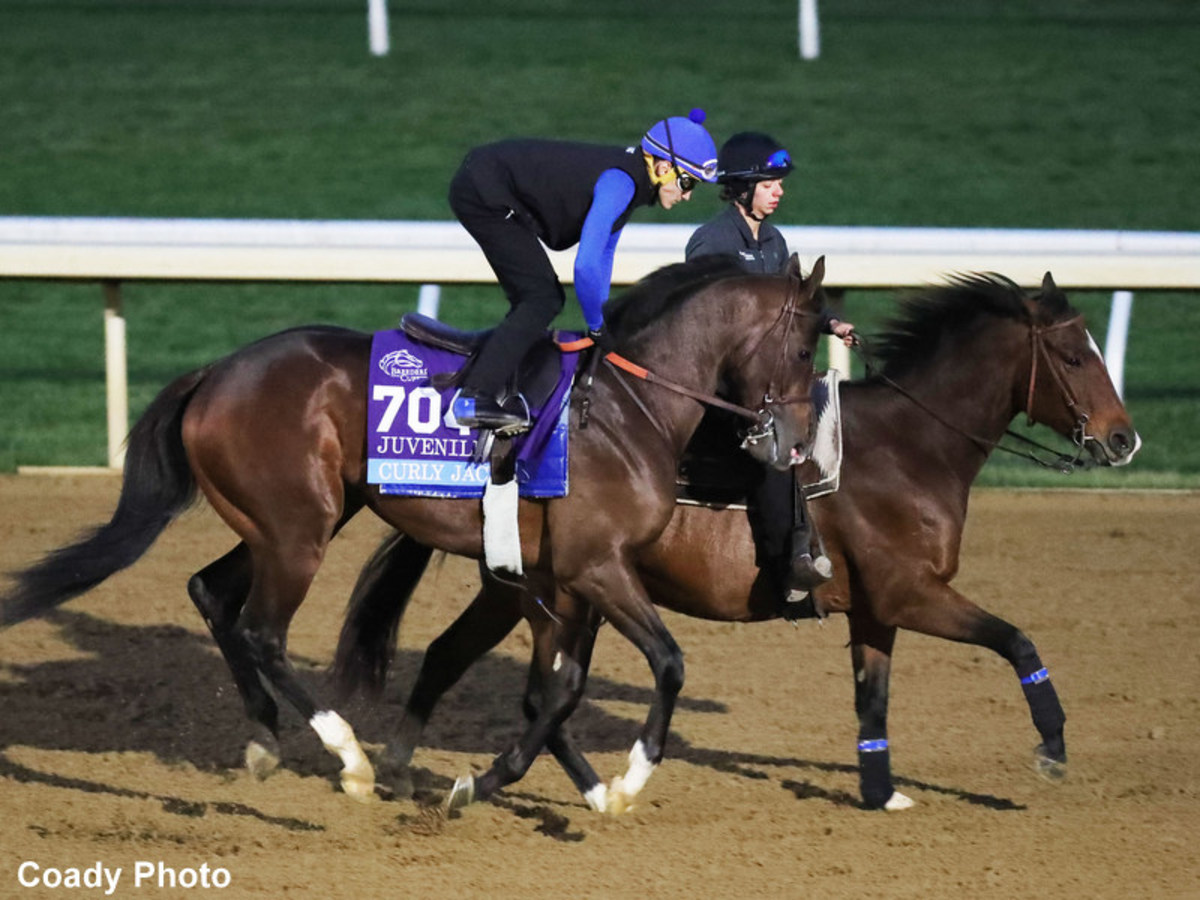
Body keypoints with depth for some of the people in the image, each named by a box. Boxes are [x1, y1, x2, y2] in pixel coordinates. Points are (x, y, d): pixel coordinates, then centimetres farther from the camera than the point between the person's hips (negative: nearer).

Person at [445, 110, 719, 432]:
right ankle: (472, 399, -17)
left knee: (536, 298, 14)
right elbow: (586, 265, -30)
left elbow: (603, 252, 21)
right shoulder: (619, 182, -23)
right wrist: (597, 326, -16)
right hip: (484, 194, -10)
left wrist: (600, 317, 19)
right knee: (542, 298, -11)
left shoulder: (630, 177, 8)